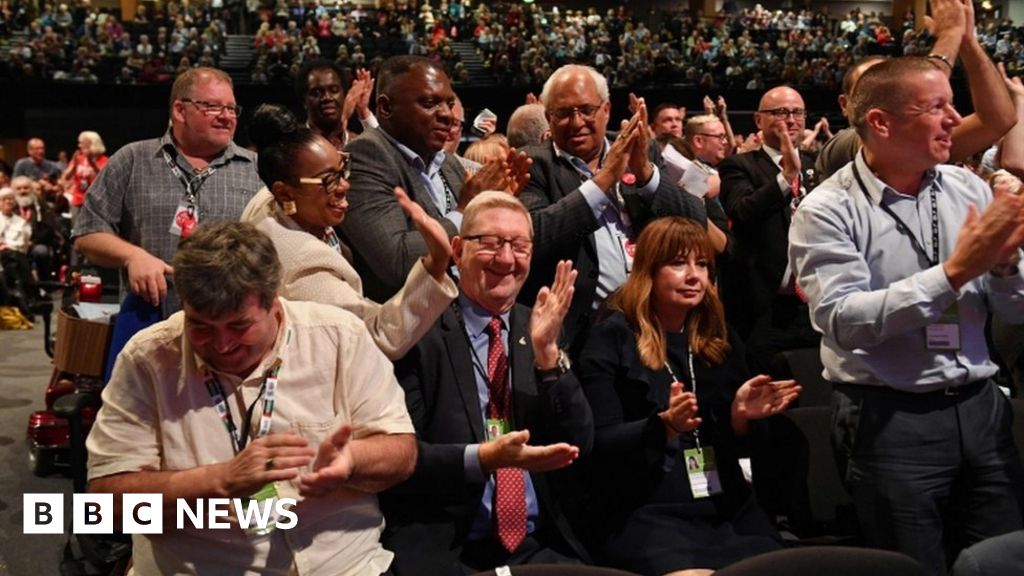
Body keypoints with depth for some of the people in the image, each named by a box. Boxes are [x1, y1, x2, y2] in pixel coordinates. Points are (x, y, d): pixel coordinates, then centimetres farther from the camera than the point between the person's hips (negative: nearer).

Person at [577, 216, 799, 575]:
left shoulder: (721, 339, 14)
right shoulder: (611, 338, -2)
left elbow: (732, 442, 15)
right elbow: (599, 441, -8)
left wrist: (741, 414, -8)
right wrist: (663, 425, -25)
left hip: (728, 507, 5)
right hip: (645, 512, -5)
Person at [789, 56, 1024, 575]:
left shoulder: (968, 189, 5)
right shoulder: (827, 211, -10)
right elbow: (844, 322, -23)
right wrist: (954, 271, -23)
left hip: (981, 407, 5)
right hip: (890, 420, -5)